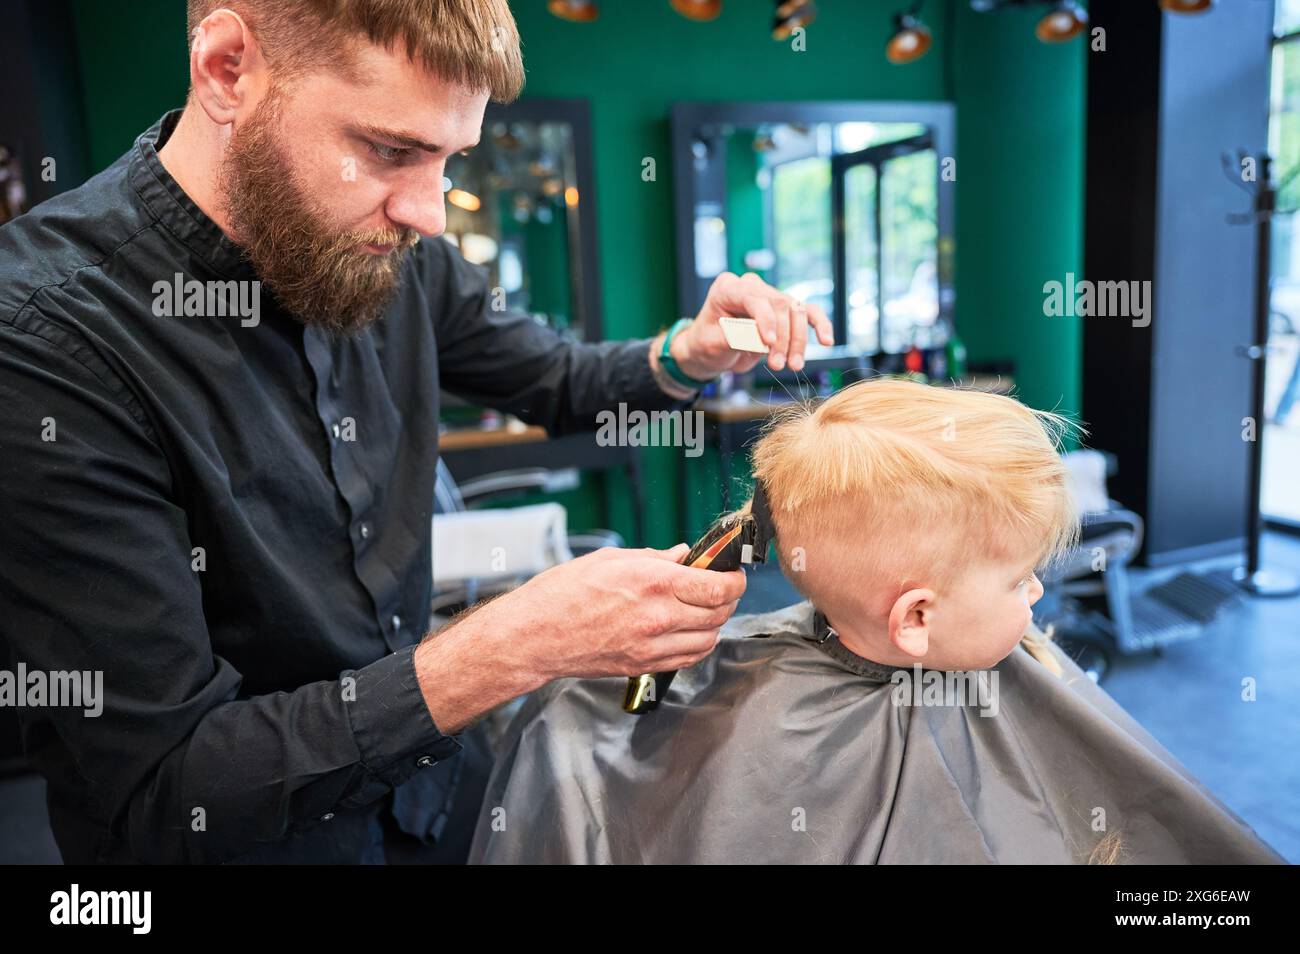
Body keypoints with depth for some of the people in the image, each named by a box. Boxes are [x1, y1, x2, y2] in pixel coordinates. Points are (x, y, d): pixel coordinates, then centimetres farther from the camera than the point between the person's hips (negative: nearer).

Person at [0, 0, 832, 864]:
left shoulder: (391, 252, -11)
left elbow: (558, 382, 7)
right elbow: (162, 793, -26)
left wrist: (687, 357, -13)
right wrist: (518, 645, -33)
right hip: (260, 837, -5)